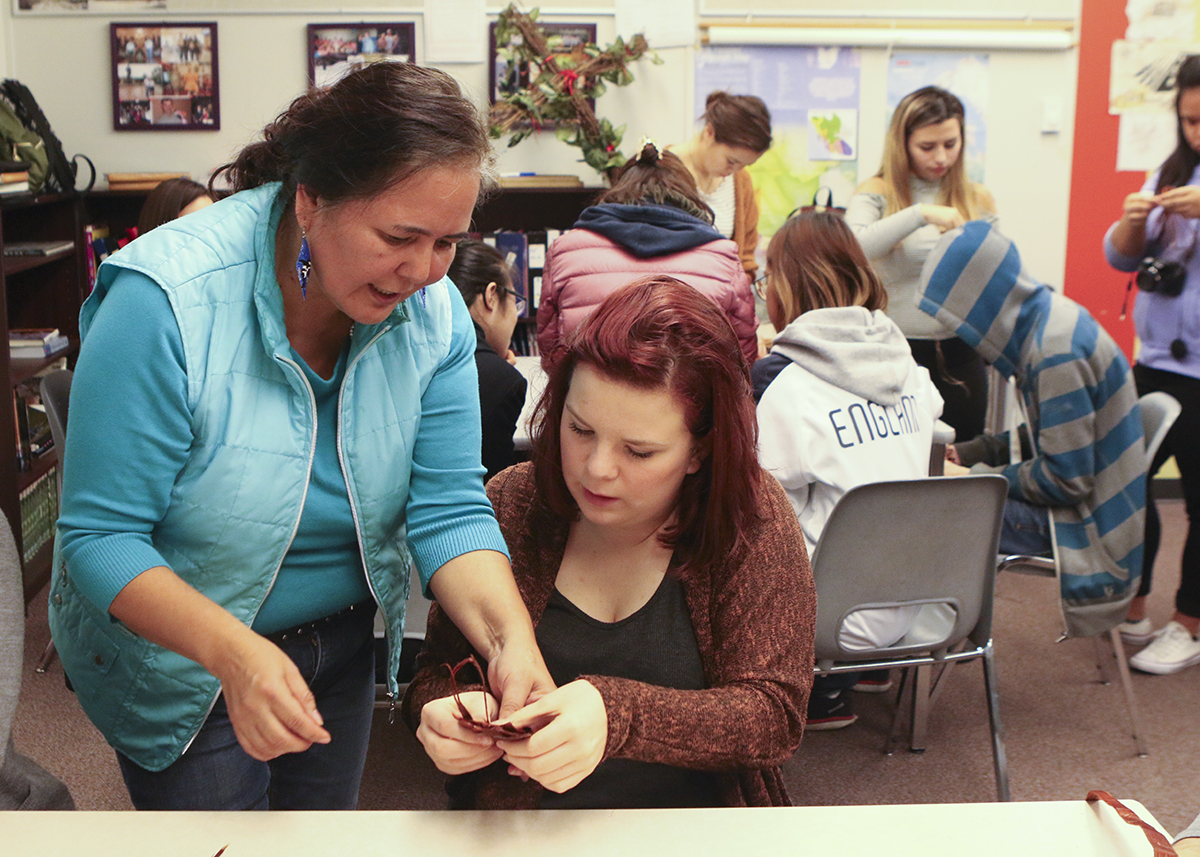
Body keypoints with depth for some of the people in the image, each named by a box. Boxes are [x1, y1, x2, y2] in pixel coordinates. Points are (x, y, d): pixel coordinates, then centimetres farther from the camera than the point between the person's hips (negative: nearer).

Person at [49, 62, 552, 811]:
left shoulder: (435, 312, -16)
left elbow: (450, 508, -16)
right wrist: (234, 652, -42)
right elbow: (100, 536, -28)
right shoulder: (167, 300, -31)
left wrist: (511, 638, -34)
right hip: (183, 668, -4)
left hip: (341, 648, 5)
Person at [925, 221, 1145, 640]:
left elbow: (1066, 481, -23)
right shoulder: (1046, 319, 5)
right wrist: (968, 452, 7)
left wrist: (975, 478, -14)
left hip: (1084, 520, -10)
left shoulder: (1057, 353, -25)